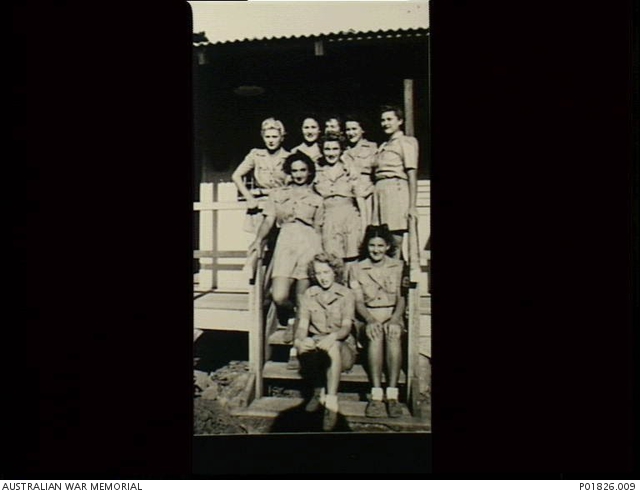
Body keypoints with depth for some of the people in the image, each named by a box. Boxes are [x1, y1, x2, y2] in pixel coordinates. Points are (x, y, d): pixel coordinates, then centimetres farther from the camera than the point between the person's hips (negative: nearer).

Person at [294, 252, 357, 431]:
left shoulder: (346, 295, -1)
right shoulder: (308, 295, 6)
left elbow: (346, 327, -13)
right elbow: (302, 326, -4)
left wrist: (333, 337, -37)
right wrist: (299, 340, -30)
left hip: (344, 350, -1)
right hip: (315, 346, 2)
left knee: (333, 346, -37)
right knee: (305, 348, -33)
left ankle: (331, 403, -36)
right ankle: (318, 391, -11)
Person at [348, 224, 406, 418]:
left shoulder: (398, 266, 11)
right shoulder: (356, 268, 11)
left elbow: (401, 298, 2)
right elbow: (358, 301, 3)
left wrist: (394, 319, -18)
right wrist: (370, 320, -17)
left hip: (393, 316, 0)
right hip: (368, 317, 0)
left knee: (393, 333, -34)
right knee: (376, 334, -34)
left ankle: (392, 394, -35)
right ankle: (376, 394, -36)